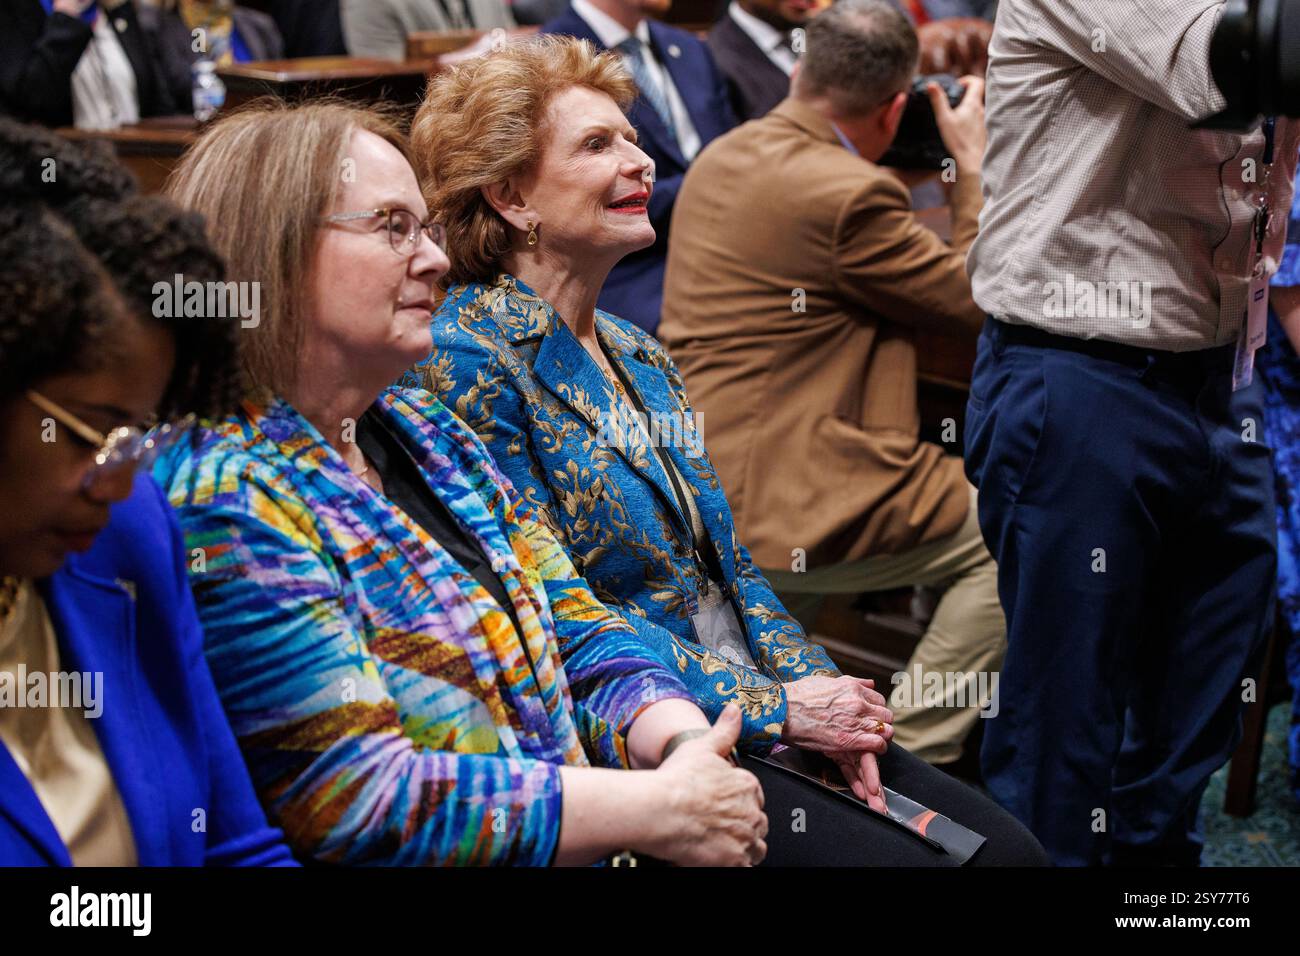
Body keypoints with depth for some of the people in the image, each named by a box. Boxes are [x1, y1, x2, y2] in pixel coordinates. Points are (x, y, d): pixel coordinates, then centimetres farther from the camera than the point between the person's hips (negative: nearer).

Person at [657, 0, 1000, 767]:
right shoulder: (850, 193, -19)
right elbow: (983, 302, -7)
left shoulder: (722, 157, 9)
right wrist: (974, 166, 2)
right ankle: (909, 761, 6)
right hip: (783, 508, -9)